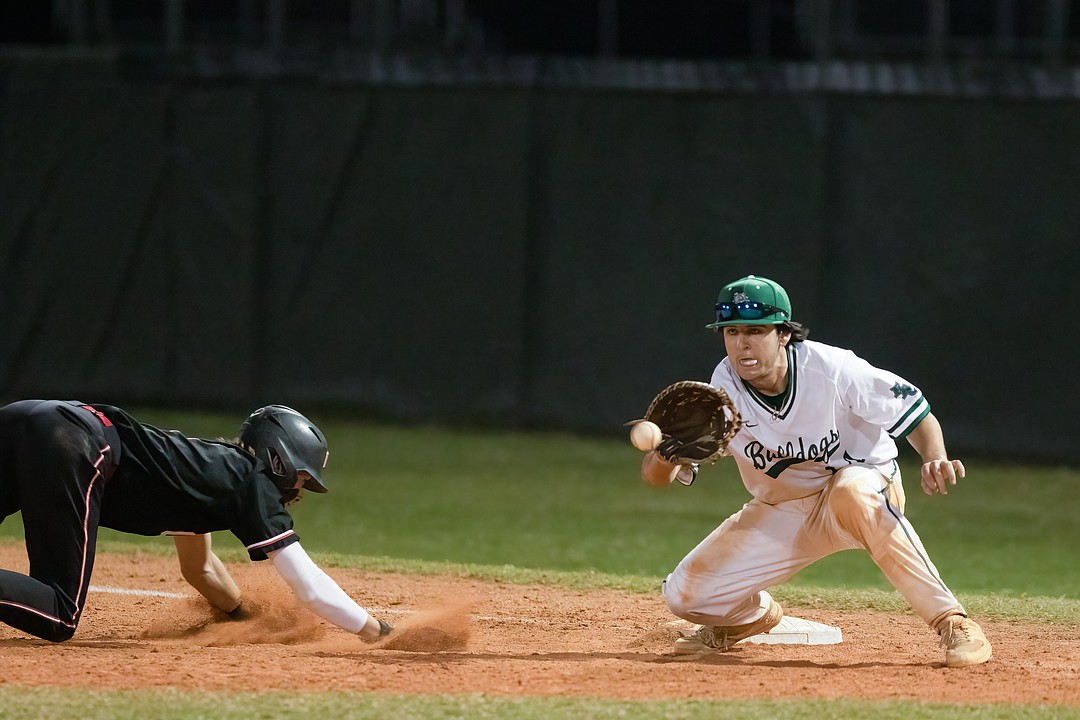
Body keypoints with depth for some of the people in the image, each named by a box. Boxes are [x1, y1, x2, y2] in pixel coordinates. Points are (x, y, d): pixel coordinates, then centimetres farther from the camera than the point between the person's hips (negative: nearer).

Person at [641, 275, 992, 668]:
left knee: (852, 492, -41)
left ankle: (952, 623, -33)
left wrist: (935, 461, -38)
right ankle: (755, 616, 29)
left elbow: (916, 414, -17)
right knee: (685, 595, -10)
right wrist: (666, 456, -47)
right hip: (780, 513, 4)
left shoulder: (832, 370, -25)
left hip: (869, 491, -3)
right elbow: (656, 476, -22)